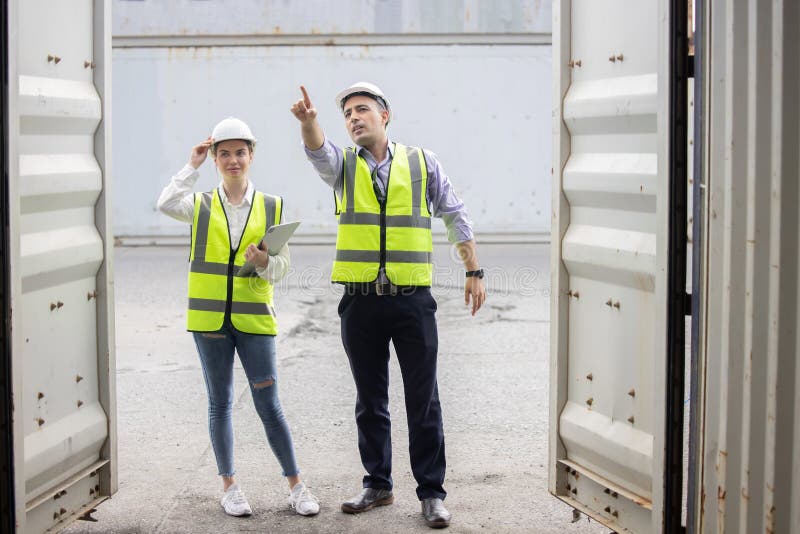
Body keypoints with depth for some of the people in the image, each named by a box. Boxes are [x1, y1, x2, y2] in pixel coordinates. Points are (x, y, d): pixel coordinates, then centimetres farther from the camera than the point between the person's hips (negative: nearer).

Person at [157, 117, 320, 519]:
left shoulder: (271, 206, 5)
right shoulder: (201, 206, 4)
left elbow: (282, 264, 4)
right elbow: (167, 204, -19)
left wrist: (264, 261, -18)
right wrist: (193, 165, -9)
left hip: (254, 318, -1)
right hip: (210, 317, 1)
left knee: (269, 405, -1)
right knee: (220, 403, 9)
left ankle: (296, 486, 10)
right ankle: (229, 487, 19)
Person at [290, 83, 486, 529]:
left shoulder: (422, 162, 5)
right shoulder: (342, 165, 6)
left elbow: (456, 216, 10)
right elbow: (318, 149, -17)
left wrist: (474, 272, 6)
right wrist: (308, 121, -40)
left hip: (413, 301, -1)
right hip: (361, 303, 2)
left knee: (423, 401, 2)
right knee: (370, 401, 11)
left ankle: (432, 492, 10)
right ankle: (378, 485, 23)